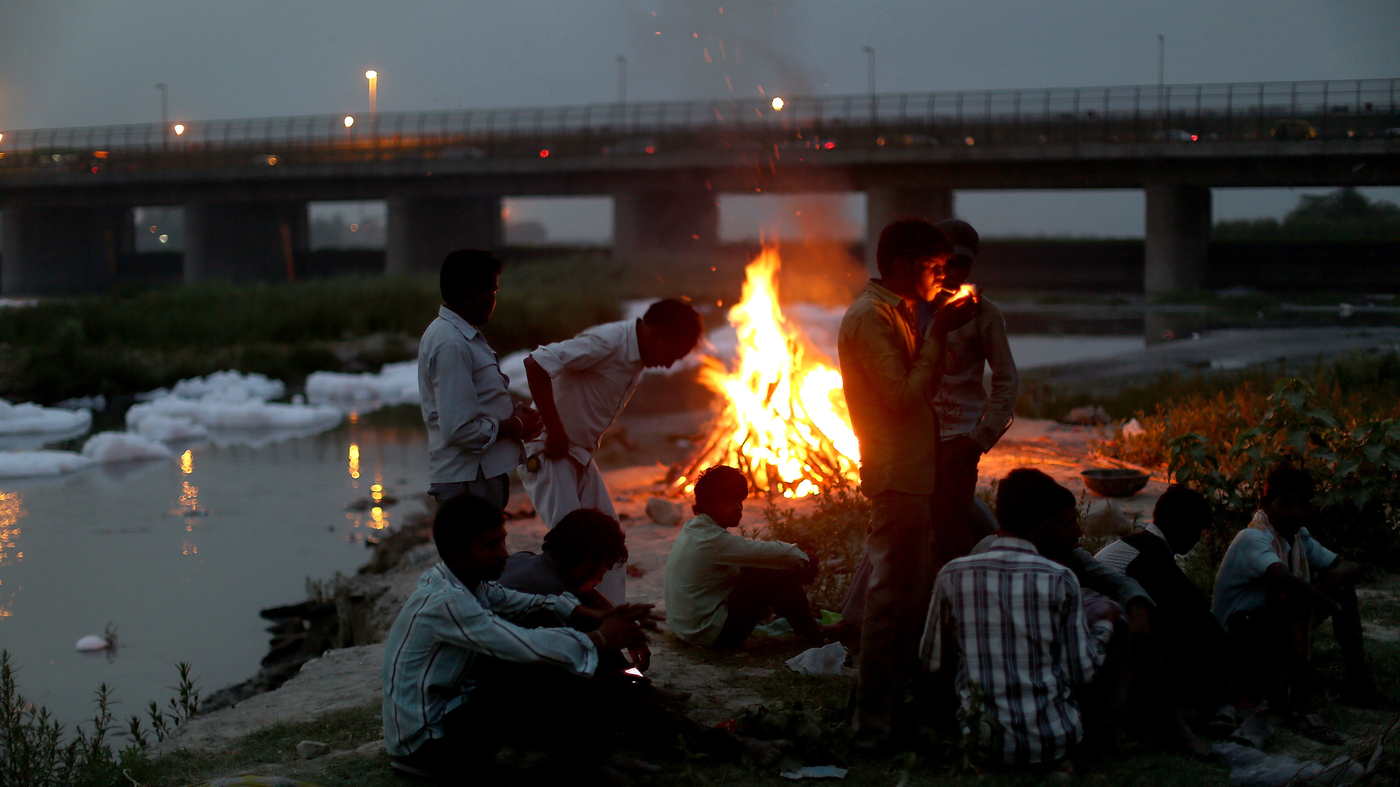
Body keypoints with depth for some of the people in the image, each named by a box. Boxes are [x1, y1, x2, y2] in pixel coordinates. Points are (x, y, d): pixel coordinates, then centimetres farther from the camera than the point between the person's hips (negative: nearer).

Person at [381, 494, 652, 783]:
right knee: (547, 683, -23)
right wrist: (602, 638, -20)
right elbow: (528, 647, -31)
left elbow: (538, 603, 4)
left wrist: (598, 617, -12)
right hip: (424, 741, -9)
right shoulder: (443, 602, -27)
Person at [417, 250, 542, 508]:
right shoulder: (452, 345, -20)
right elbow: (460, 429, -24)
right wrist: (515, 427, -10)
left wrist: (511, 413, 7)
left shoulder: (462, 336, 15)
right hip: (468, 480, -10)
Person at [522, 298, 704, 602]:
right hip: (547, 451, -9)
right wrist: (554, 430, -26)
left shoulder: (636, 357, 7)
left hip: (581, 454, 9)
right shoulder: (607, 341, -22)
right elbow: (536, 363, -31)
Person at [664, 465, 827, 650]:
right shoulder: (712, 540, -24)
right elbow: (772, 553, -23)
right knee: (782, 576, -9)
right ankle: (813, 636, 9)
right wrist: (802, 558, -3)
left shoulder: (693, 529, 8)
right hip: (708, 633, -10)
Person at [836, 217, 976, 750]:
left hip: (914, 472, 10)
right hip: (898, 476, -10)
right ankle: (874, 723, -4)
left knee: (908, 594, 17)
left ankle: (899, 700, 27)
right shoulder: (870, 316, -15)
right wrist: (939, 334, -15)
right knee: (891, 597, -8)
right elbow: (904, 397, -21)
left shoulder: (897, 313, 17)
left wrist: (947, 331, 7)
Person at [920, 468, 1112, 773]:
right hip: (1054, 742, -1)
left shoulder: (954, 575, -4)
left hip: (986, 745, 1)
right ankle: (1051, 764, 12)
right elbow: (1082, 672, -4)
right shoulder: (1059, 579, -9)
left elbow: (932, 663, 5)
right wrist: (1103, 626, 15)